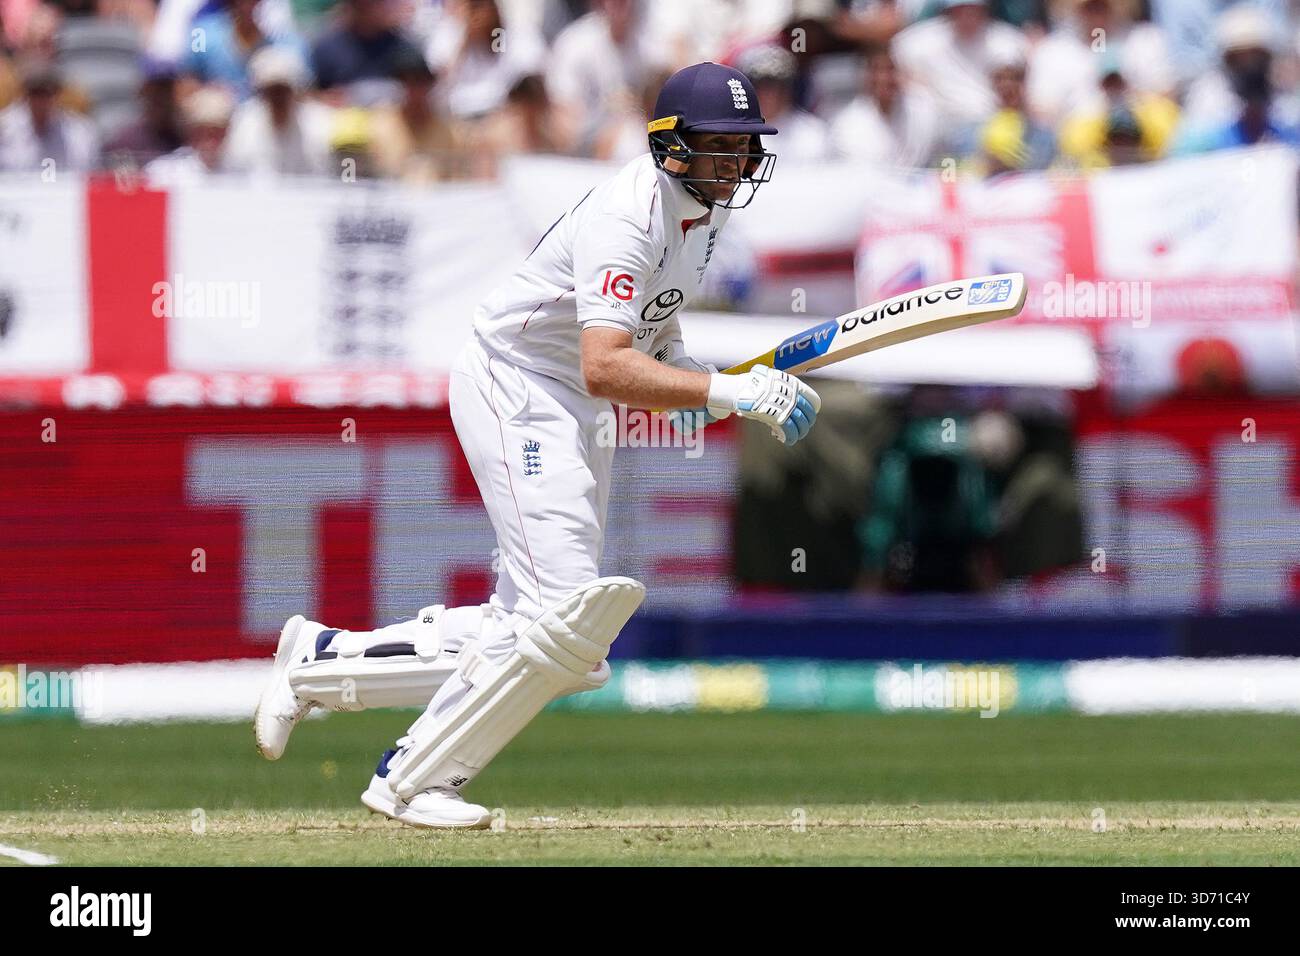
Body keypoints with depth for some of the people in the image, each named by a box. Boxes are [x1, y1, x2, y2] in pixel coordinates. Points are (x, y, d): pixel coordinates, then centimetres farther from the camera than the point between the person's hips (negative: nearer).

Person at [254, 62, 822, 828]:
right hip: (513, 388, -10)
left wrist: (672, 355, 4)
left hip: (578, 419, 10)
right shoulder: (626, 216, -25)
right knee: (565, 612, -21)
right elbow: (604, 367, -36)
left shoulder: (706, 204, 5)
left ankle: (324, 660, 20)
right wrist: (731, 393, -41)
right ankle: (413, 782, -9)